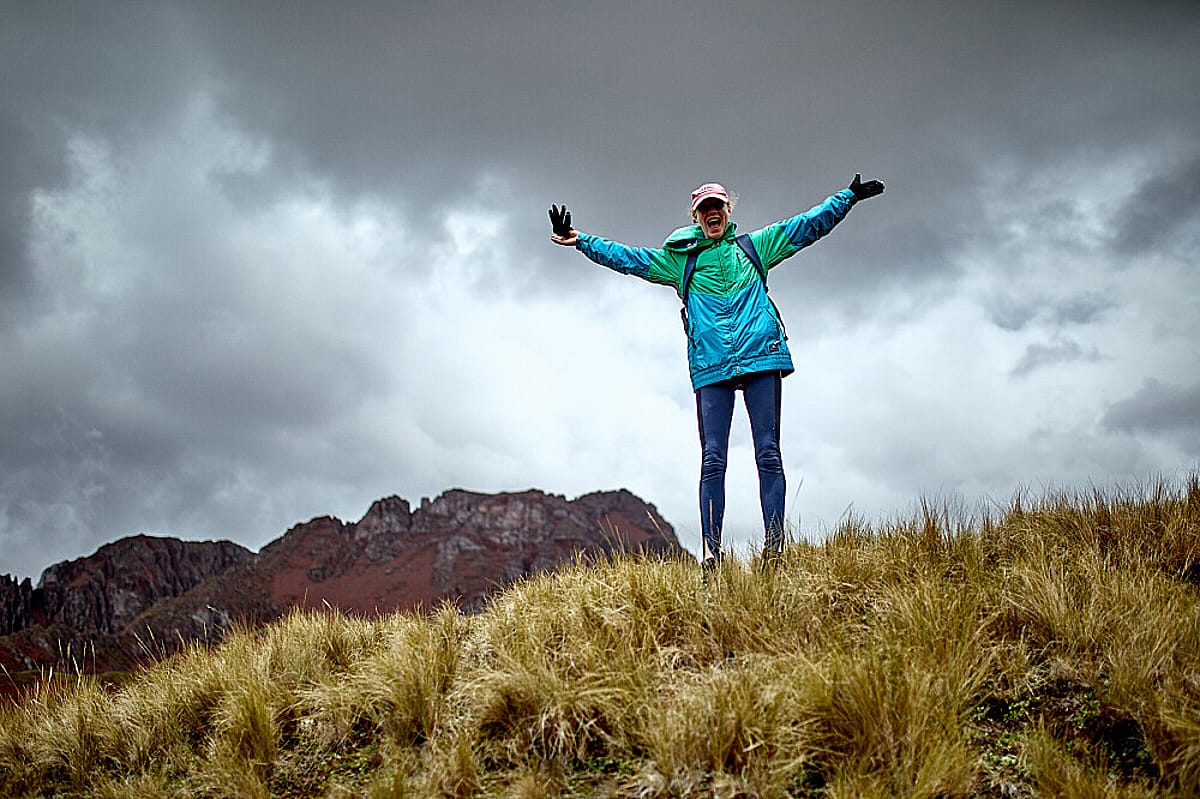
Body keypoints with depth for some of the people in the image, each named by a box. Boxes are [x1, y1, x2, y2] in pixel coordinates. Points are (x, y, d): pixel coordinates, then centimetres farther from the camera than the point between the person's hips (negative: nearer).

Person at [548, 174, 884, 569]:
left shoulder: (755, 246, 19)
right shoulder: (678, 260, 19)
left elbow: (811, 224, 20)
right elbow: (626, 257, 18)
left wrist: (849, 196, 15)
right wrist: (581, 240, 11)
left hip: (762, 359, 0)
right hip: (711, 369, 0)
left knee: (768, 455, -5)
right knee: (712, 461, -5)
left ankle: (774, 548, -6)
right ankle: (710, 552, -7)